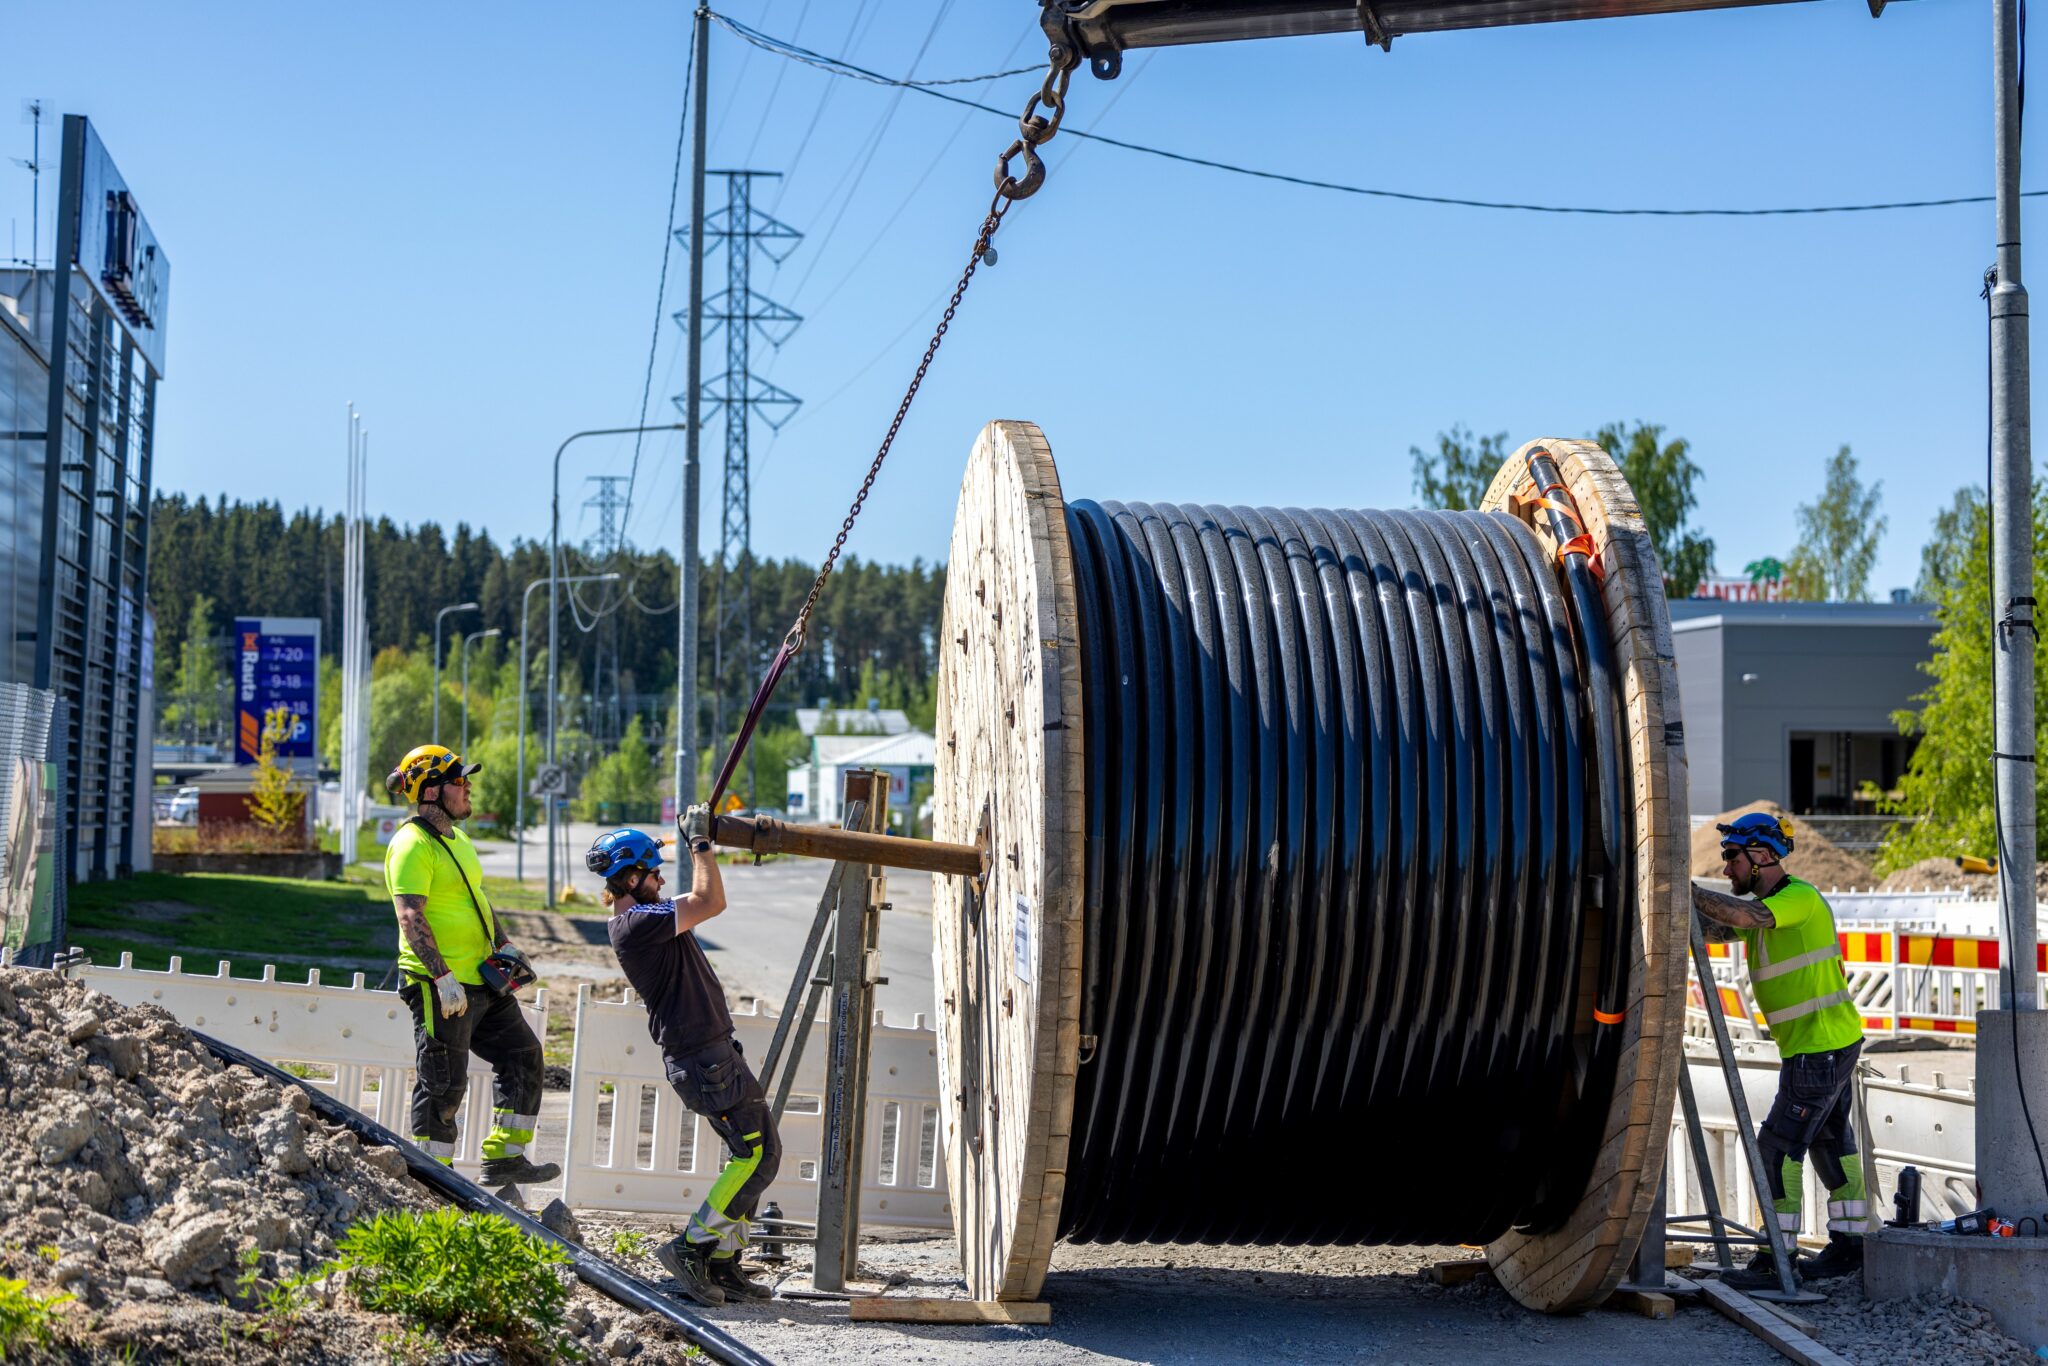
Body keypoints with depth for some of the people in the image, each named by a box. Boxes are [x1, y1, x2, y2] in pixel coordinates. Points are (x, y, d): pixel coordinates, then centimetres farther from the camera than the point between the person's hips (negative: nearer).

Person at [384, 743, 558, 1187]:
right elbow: (411, 918, -23)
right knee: (443, 1084, -4)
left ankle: (504, 1158, 17)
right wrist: (443, 977, -28)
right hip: (440, 985, -10)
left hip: (481, 980, 10)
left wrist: (505, 947, 18)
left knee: (522, 1054, 11)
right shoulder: (413, 846, -15)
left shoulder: (457, 839, 16)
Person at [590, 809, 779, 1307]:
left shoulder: (640, 920, 14)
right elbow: (711, 901, -21)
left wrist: (700, 844, 20)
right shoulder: (636, 924, -18)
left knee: (750, 1153, 12)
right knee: (758, 1154, -9)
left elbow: (703, 901, 28)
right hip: (704, 1056, -11)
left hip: (710, 1051, 11)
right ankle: (689, 1247, -6)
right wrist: (700, 843, -10)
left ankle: (723, 1263, 14)